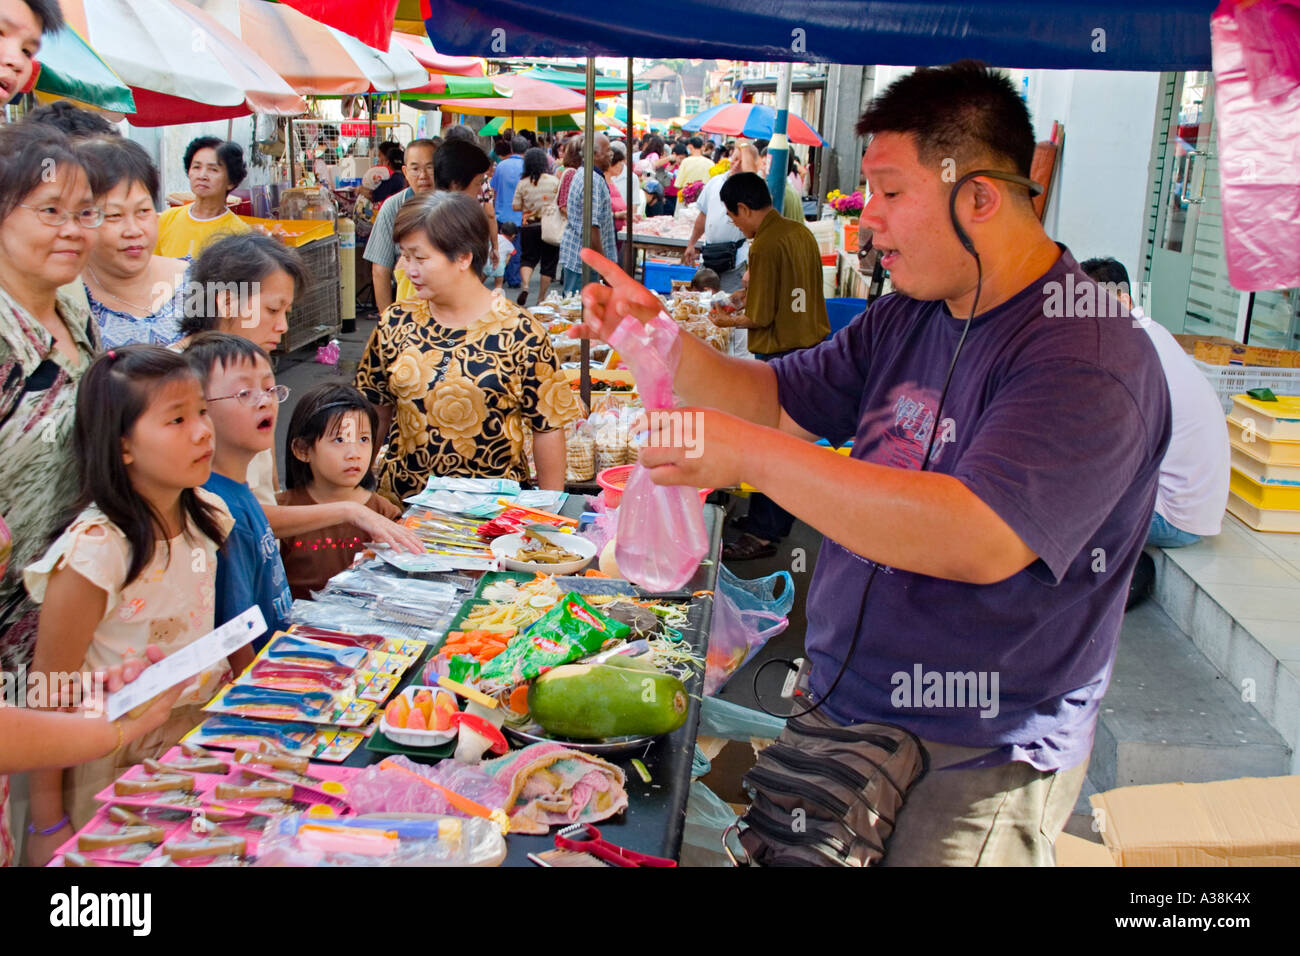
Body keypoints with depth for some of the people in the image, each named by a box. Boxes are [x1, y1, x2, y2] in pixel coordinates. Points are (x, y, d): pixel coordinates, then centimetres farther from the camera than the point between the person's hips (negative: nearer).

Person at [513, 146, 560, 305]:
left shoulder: (523, 183, -4)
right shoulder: (554, 181, -5)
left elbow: (516, 206, -1)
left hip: (529, 226, 1)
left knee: (528, 258, 11)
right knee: (549, 261, 9)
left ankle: (525, 285, -15)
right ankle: (541, 296, 11)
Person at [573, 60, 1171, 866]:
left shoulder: (1087, 355, -21)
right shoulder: (905, 320, 6)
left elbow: (982, 539, -33)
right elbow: (775, 398, 14)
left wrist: (756, 456, -31)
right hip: (838, 707, 7)